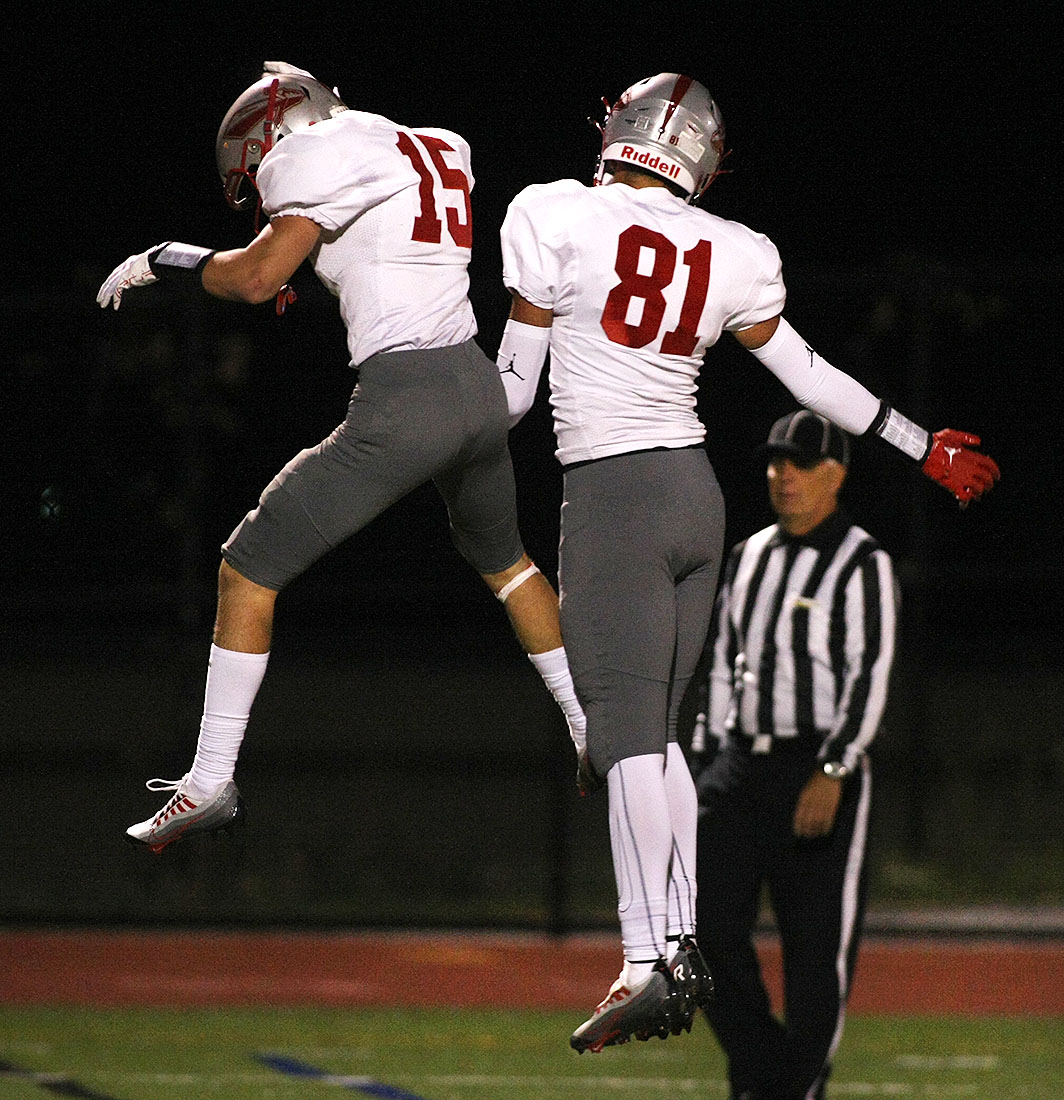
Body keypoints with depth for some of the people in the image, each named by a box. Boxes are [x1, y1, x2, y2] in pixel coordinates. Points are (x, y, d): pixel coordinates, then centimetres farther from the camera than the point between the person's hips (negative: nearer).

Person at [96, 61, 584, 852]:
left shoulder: (329, 159, -7)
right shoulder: (437, 154, 17)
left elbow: (258, 276, -14)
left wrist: (165, 261, 1)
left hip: (403, 405, -8)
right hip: (478, 387, 8)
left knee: (248, 571, 4)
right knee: (503, 559, 34)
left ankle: (212, 783, 3)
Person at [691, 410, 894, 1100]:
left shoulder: (862, 563, -6)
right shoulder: (749, 558, 15)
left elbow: (872, 674, -12)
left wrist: (833, 771, -20)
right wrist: (711, 763, 14)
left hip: (821, 767, -6)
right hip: (740, 763, 6)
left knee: (818, 941, -4)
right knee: (708, 923, -2)